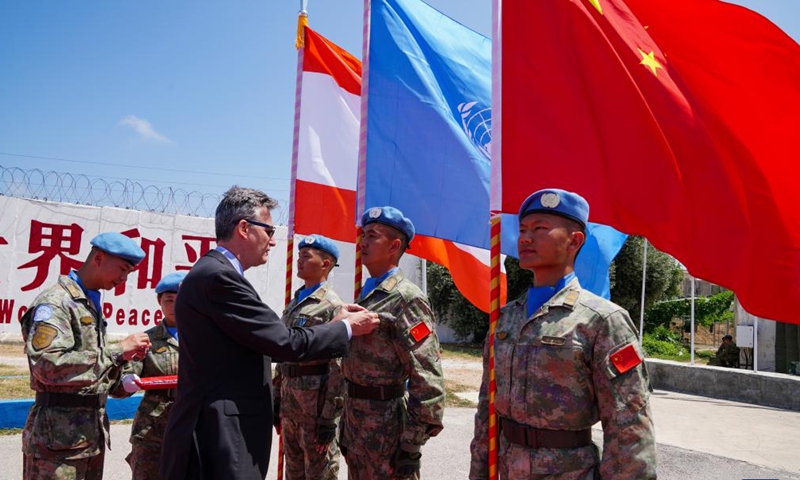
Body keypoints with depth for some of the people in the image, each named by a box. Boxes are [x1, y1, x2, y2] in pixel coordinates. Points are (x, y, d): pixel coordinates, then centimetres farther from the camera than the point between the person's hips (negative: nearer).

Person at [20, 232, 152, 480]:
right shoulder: (54, 302, -13)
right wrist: (117, 350, -21)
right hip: (58, 435, -8)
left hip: (93, 431, 8)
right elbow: (48, 366, -25)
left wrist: (122, 357, 0)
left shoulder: (92, 304, 14)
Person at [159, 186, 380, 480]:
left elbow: (271, 340, 10)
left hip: (221, 434, 10)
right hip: (219, 443, -10)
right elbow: (284, 342, -19)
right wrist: (347, 328, -5)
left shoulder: (214, 273, 12)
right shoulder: (217, 276, -19)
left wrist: (333, 324, 10)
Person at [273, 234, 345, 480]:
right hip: (290, 401, 8)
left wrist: (329, 419, -20)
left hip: (316, 402, -8)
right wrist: (276, 400, 15)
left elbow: (339, 366, -18)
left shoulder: (333, 306, -13)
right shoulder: (294, 304, 14)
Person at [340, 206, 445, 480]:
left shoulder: (407, 299, -16)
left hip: (387, 427, -8)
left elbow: (428, 379, -20)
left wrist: (411, 446, -19)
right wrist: (347, 424, 17)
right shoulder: (367, 295, 11)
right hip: (356, 422, 8)